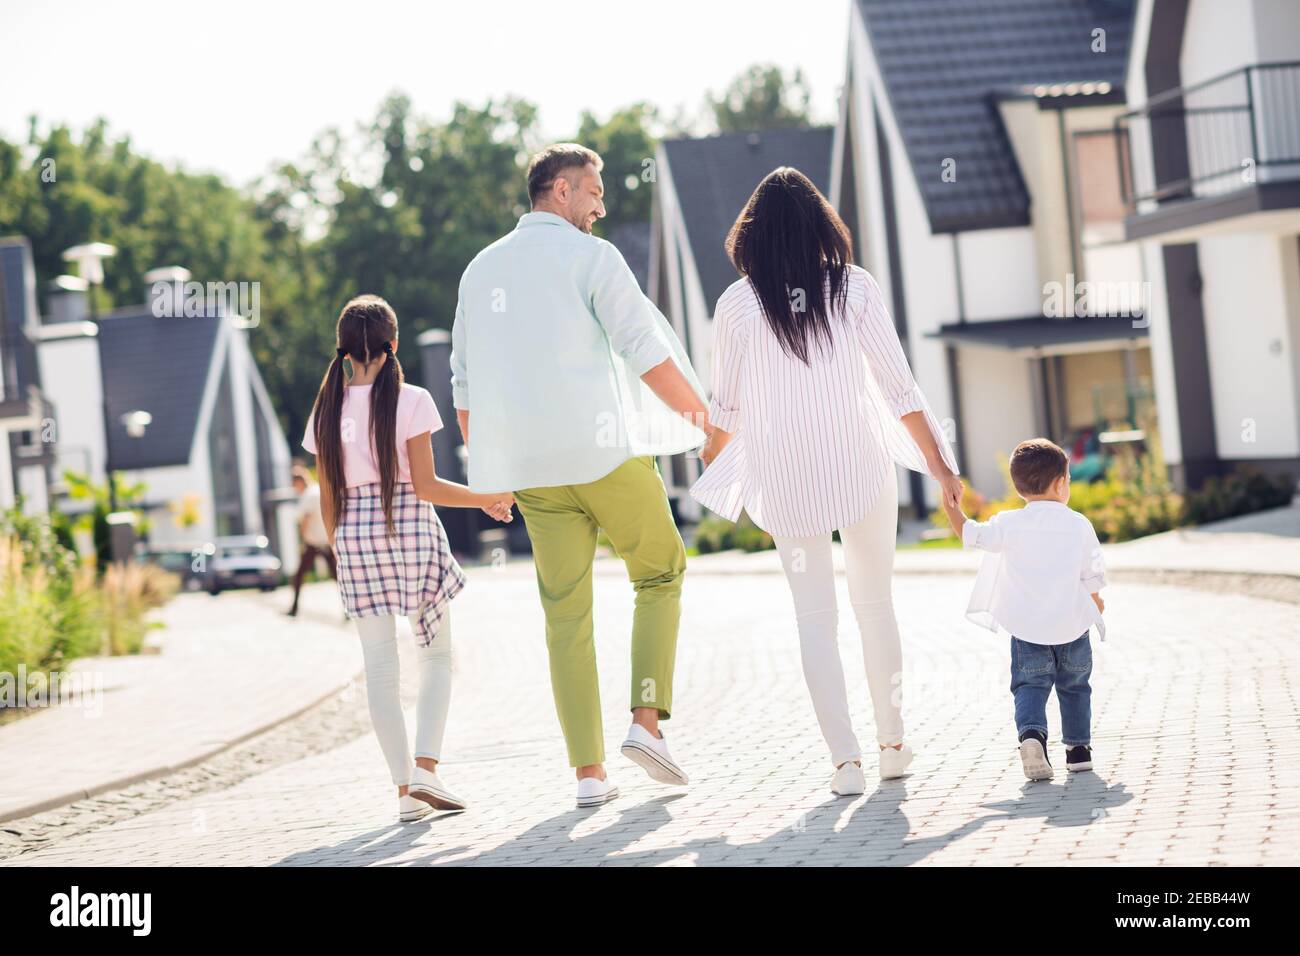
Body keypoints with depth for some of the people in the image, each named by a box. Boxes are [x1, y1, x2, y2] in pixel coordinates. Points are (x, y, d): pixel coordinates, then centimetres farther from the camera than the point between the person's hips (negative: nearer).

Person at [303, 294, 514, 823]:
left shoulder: (327, 411, 4)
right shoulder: (410, 401, -7)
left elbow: (328, 497, 8)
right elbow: (426, 485, -11)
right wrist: (486, 499, 0)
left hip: (354, 536, 3)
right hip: (411, 529, -3)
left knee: (380, 665, 5)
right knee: (436, 656, 11)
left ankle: (405, 789, 4)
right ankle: (425, 766, -5)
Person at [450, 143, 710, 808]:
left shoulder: (482, 269, 15)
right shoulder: (590, 257, -4)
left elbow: (465, 383, 17)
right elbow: (646, 353, -11)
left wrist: (487, 474, 23)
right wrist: (703, 415, 1)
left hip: (531, 471, 5)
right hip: (606, 452, -5)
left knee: (567, 614, 7)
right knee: (659, 576, 14)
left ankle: (589, 772, 5)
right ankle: (647, 720, 0)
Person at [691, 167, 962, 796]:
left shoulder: (737, 303, -2)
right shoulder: (854, 288, -2)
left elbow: (726, 407, 5)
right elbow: (898, 385, -3)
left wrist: (710, 462, 25)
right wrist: (940, 465, 3)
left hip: (784, 472, 0)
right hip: (861, 461, 1)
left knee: (814, 614, 5)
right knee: (876, 604, 14)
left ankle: (846, 757, -3)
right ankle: (893, 744, 22)